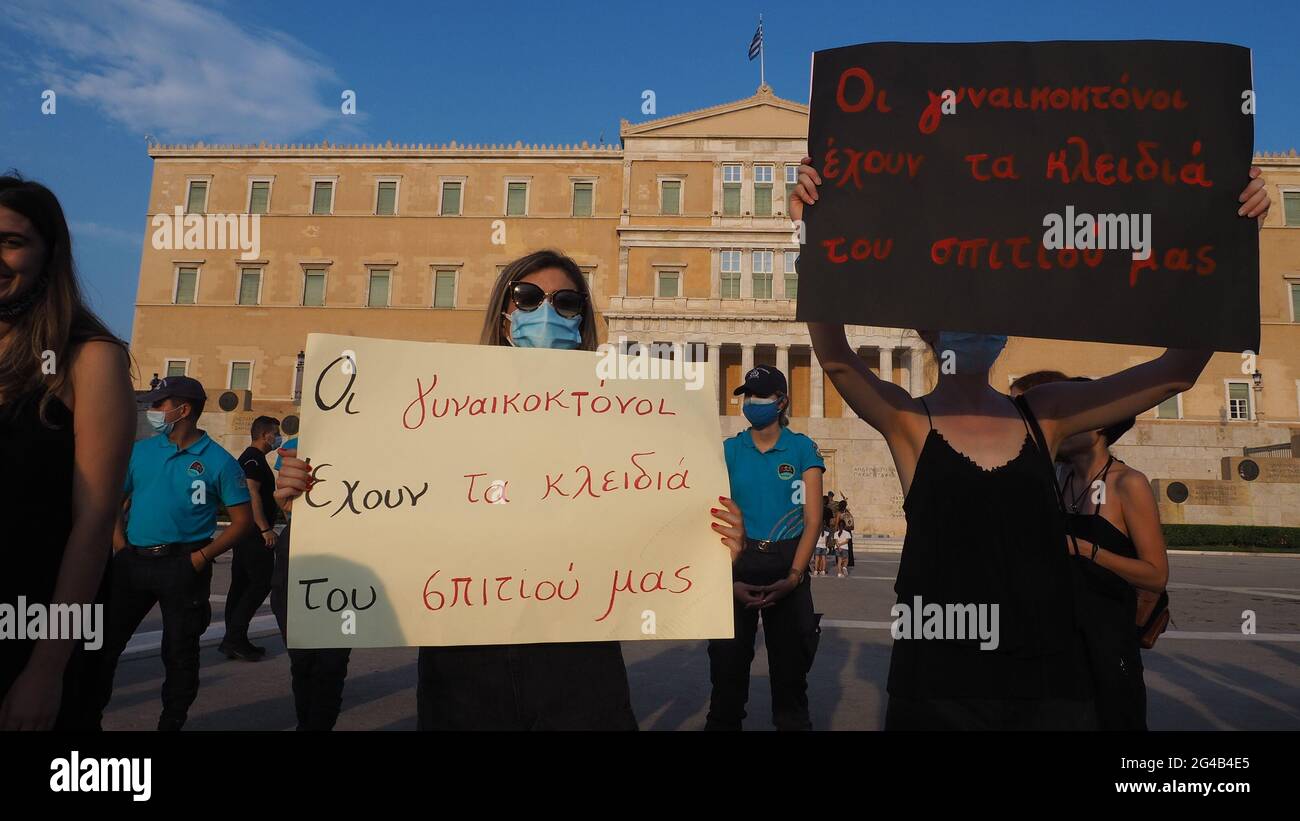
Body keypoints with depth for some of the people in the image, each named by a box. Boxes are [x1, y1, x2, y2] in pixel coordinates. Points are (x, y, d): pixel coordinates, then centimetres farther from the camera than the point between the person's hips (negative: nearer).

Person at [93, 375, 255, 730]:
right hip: (132, 561, 4)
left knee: (179, 653, 7)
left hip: (183, 566, -4)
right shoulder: (140, 450, 8)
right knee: (104, 641, 11)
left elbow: (243, 520, -6)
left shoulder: (218, 461, -6)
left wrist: (202, 557, -13)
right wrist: (119, 546, -1)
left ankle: (171, 722, 24)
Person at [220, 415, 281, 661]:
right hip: (255, 532, -11)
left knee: (241, 583, 11)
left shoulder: (250, 458, 20)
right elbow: (252, 494, -22)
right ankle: (234, 638, -9)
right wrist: (265, 529, -22)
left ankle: (234, 641, 16)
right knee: (261, 583, -9)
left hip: (245, 532, 11)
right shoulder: (254, 459, -13)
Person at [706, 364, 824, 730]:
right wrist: (729, 579, -13)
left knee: (790, 665, 10)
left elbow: (813, 520, -4)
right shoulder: (729, 450, 3)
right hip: (737, 562, 1)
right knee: (727, 660, 7)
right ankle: (722, 722, 25)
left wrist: (793, 577, -15)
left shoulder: (802, 448, 1)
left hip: (787, 565, -1)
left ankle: (792, 722, 28)